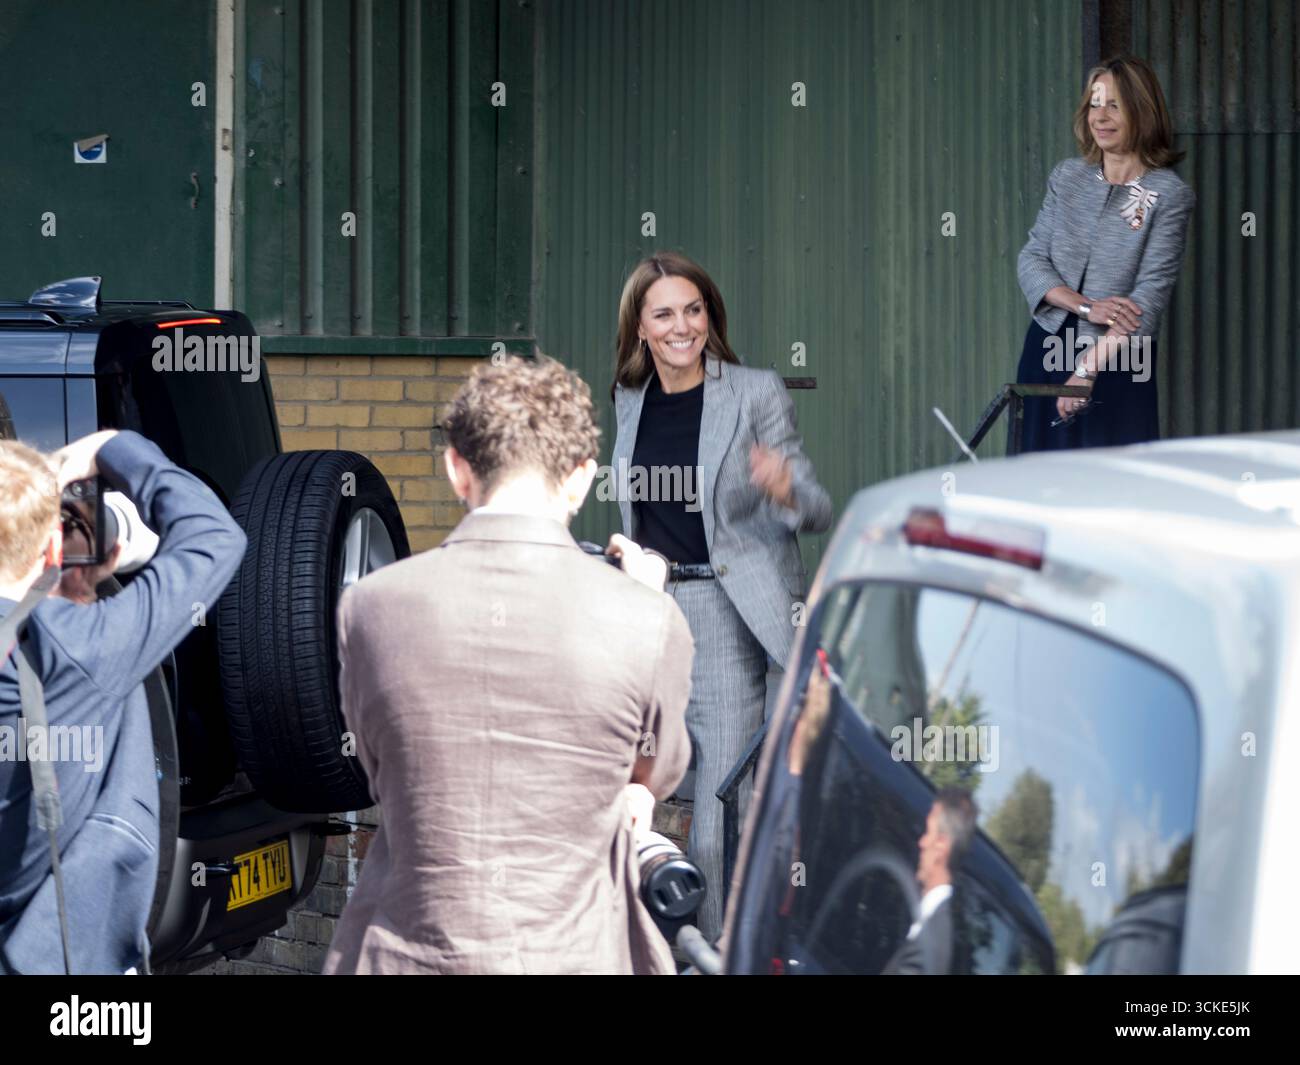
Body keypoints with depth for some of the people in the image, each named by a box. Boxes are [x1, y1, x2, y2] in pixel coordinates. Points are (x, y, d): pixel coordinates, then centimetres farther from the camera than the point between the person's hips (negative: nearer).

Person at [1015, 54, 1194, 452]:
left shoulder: (1169, 194, -7)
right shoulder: (1067, 176, 7)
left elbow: (1151, 294, -14)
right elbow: (1032, 259, 3)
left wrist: (1088, 369, -22)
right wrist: (1087, 307, -16)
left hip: (1117, 362, -4)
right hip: (1047, 350, 4)